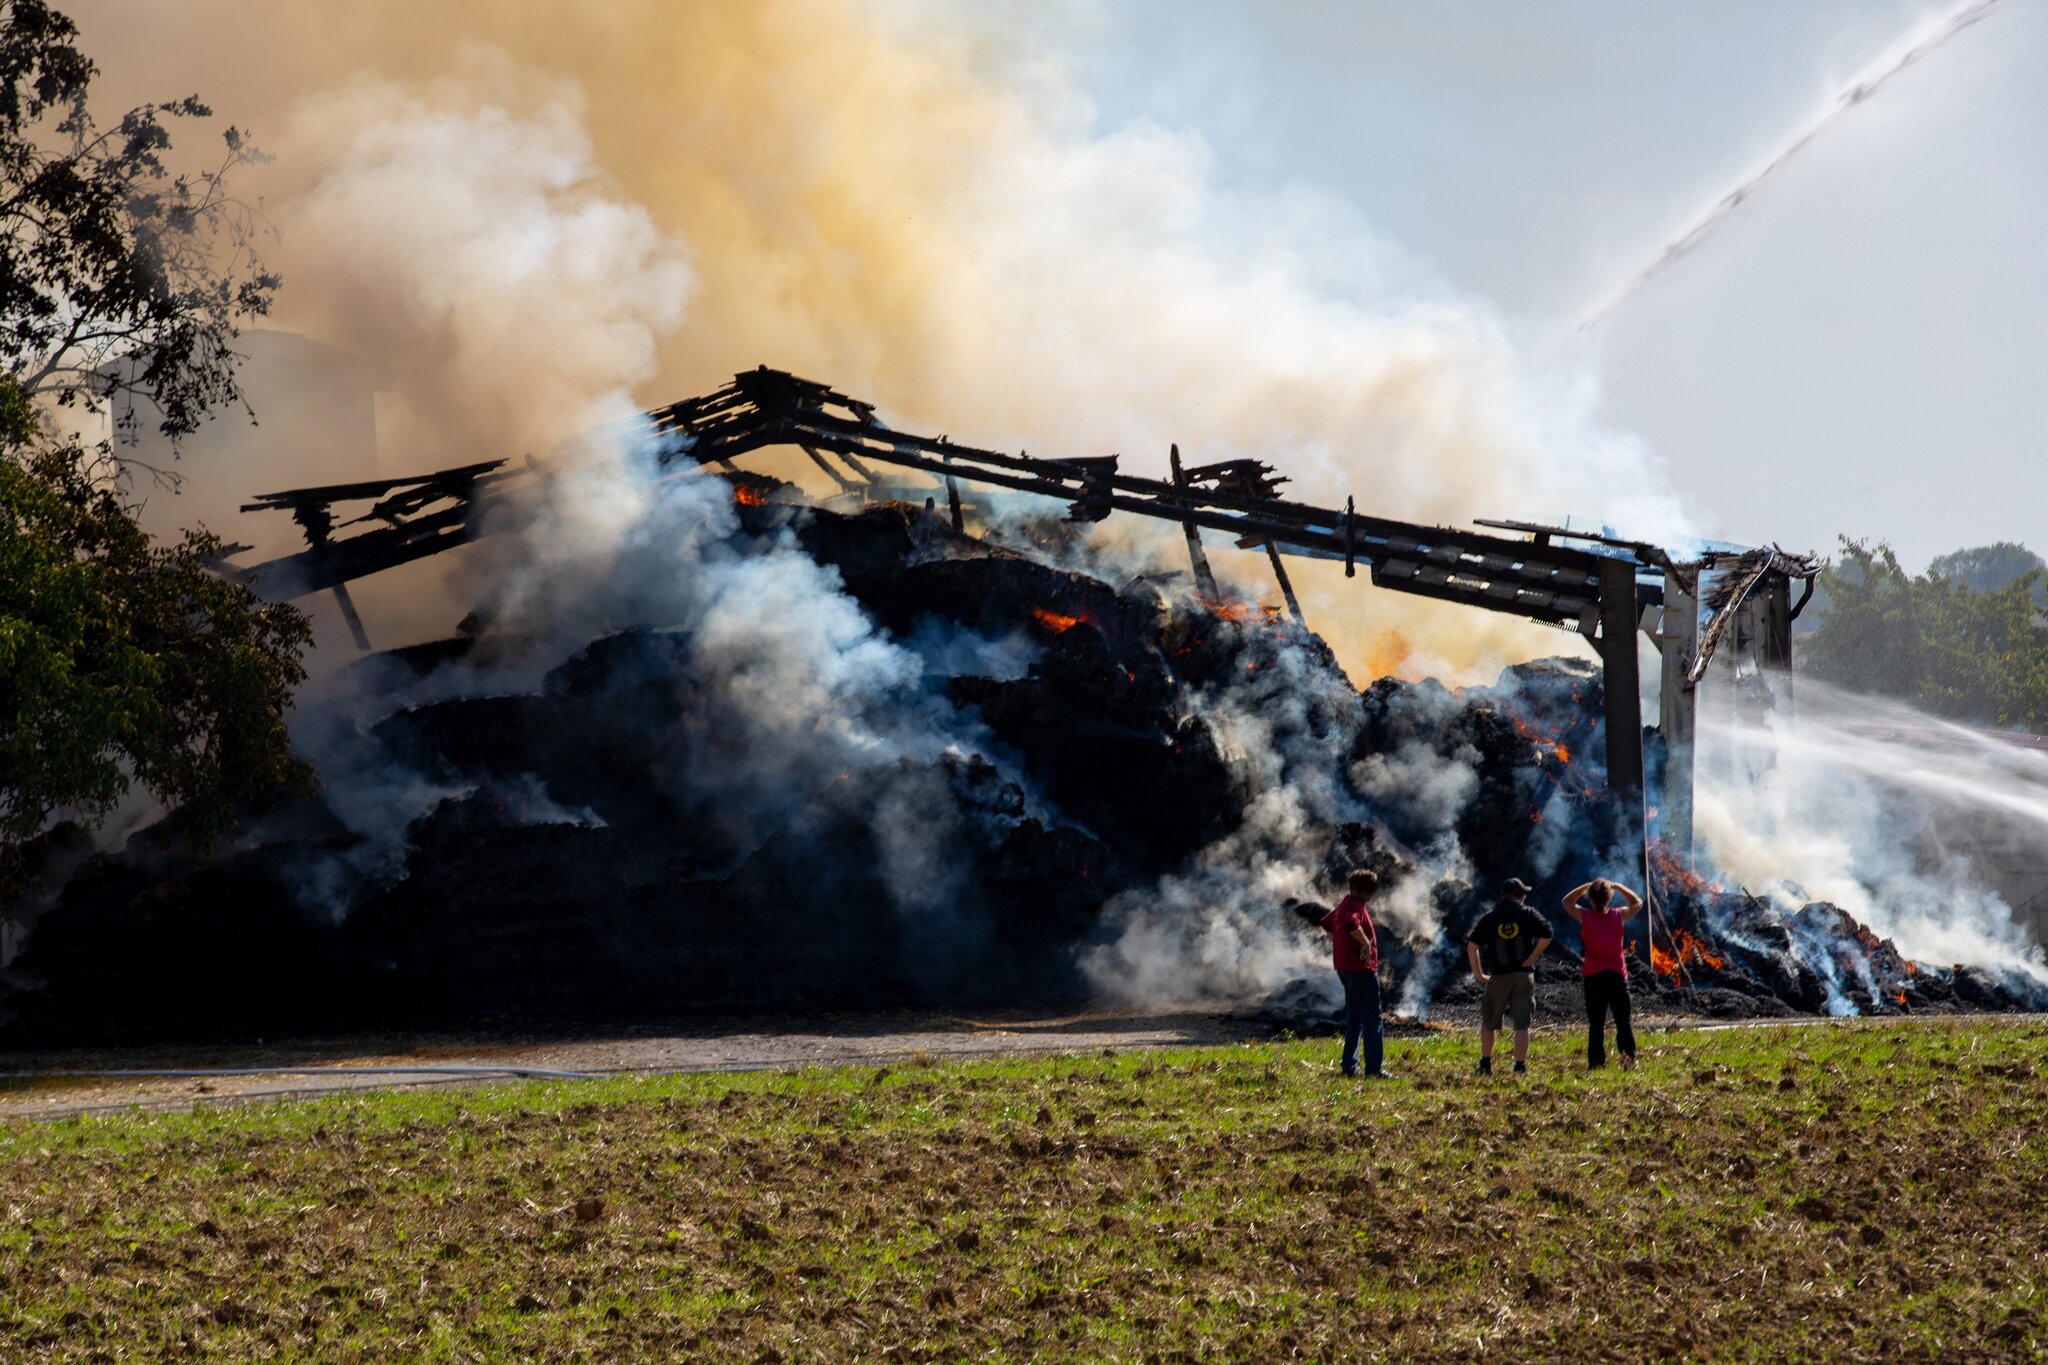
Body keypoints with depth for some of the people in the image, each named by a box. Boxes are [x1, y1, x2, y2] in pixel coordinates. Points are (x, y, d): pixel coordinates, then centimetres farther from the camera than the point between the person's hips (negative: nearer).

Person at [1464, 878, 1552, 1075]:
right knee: (1521, 1024, 0)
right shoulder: (1528, 914, 2)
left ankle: (1485, 1064, 18)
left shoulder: (1489, 918, 7)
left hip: (1498, 977, 1)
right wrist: (1532, 958, -5)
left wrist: (1479, 974, 1)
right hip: (1524, 976, -1)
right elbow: (1546, 935, -13)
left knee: (1488, 1022, 16)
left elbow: (1472, 946, -2)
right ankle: (1520, 1066, -4)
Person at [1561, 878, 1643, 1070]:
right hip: (1617, 977, 1)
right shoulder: (1618, 915, -4)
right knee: (1623, 1022, 9)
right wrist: (1618, 886, 13)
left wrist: (1585, 887, 7)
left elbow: (1567, 901, 13)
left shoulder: (1585, 917, -6)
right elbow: (1638, 903, 16)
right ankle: (1628, 1056, -4)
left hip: (1593, 977, -1)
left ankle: (1596, 1063, -2)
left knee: (1596, 1025, 3)